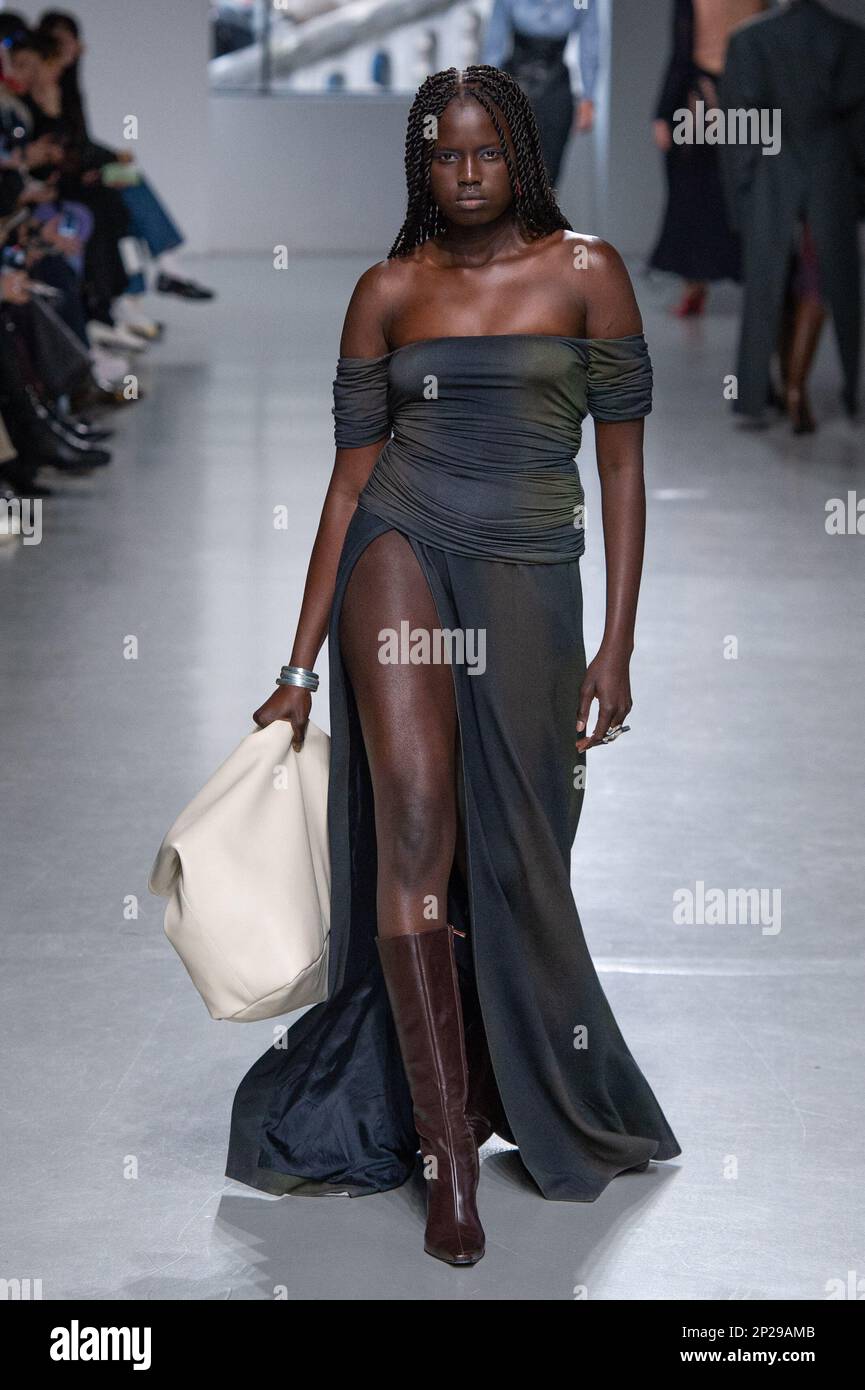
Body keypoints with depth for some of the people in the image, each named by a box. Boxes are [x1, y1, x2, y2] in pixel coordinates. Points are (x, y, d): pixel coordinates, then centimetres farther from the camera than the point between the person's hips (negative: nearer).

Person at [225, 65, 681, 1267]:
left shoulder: (585, 272, 4)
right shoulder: (390, 290, 8)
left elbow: (622, 462, 3)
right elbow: (352, 474, 9)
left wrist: (618, 646, -3)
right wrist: (300, 669, 6)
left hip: (529, 578, 0)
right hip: (402, 552, 0)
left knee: (513, 857, 3)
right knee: (416, 823, -14)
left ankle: (510, 1094, 27)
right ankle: (448, 1148, -11)